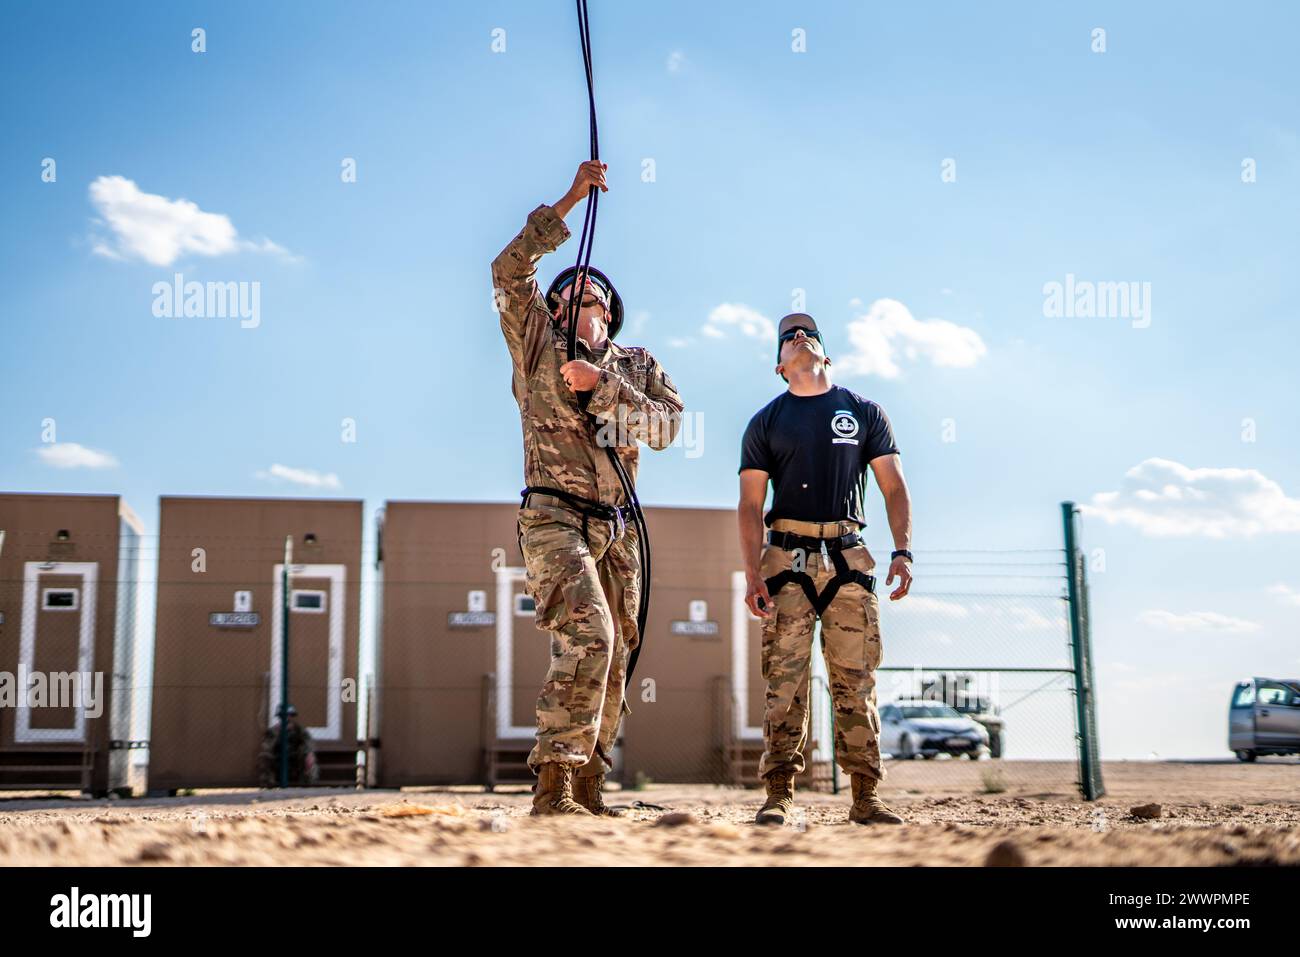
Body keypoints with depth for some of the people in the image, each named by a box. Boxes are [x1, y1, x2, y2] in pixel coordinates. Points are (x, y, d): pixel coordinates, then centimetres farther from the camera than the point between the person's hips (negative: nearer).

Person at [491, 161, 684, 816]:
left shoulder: (635, 365, 18)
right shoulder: (538, 342, 9)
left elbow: (667, 425, 1)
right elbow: (509, 272, -5)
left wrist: (601, 386, -11)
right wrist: (569, 202, -10)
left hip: (618, 529, 5)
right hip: (554, 516, -5)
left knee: (613, 662, 7)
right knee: (587, 637, -24)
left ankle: (586, 790, 17)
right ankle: (553, 786, -22)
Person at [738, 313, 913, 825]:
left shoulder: (864, 412, 14)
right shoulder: (766, 422, 13)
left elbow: (894, 488, 10)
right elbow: (751, 504, 7)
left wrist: (903, 552, -4)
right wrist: (752, 574, -5)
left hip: (848, 557, 1)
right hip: (787, 556, 0)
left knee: (856, 682, -2)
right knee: (785, 680, -6)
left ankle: (865, 798, 2)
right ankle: (779, 796, -3)